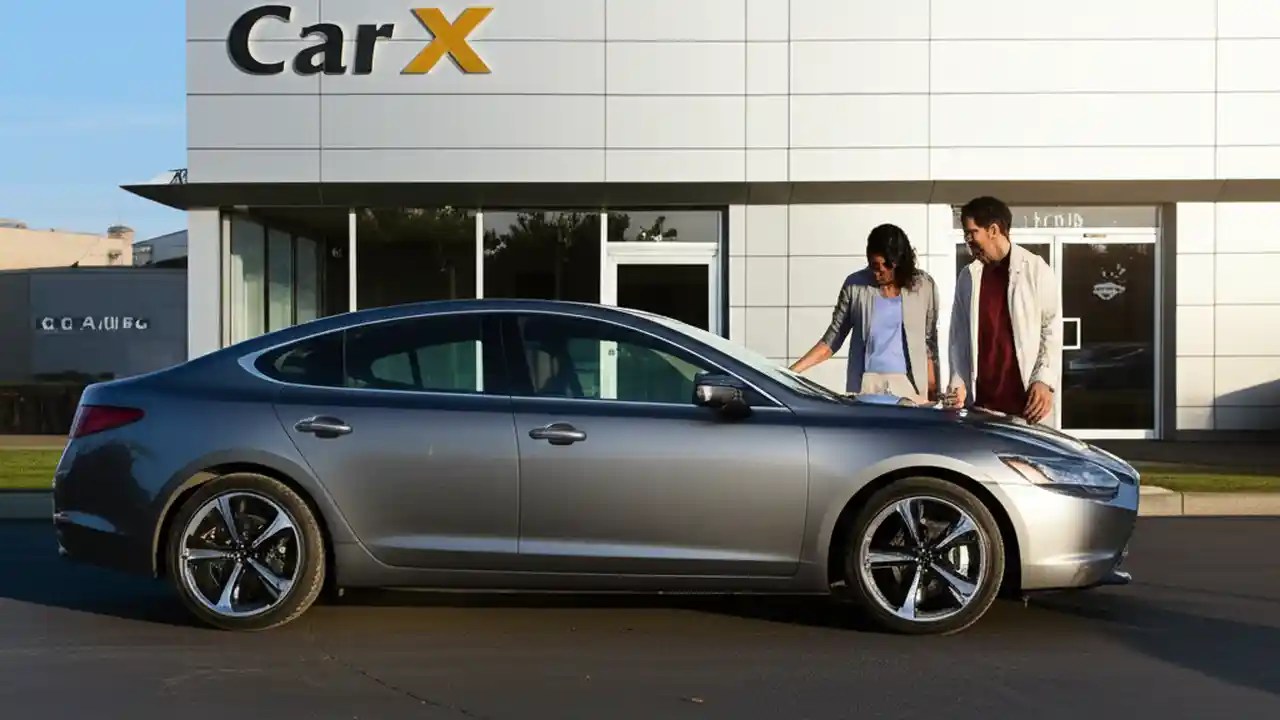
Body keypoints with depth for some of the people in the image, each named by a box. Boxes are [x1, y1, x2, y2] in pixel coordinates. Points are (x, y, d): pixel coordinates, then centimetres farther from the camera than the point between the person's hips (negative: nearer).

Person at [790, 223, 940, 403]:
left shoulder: (923, 286, 3)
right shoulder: (856, 285, 1)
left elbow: (929, 343, 8)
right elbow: (832, 339, 5)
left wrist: (934, 394, 4)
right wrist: (792, 371, -5)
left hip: (910, 386, 0)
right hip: (865, 384, 0)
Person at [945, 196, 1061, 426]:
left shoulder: (1035, 268, 1)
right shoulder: (968, 277, 10)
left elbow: (1053, 329, 0)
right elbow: (959, 336, 11)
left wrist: (1044, 381, -9)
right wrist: (958, 382, -2)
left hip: (1026, 395, -3)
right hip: (981, 399, 3)